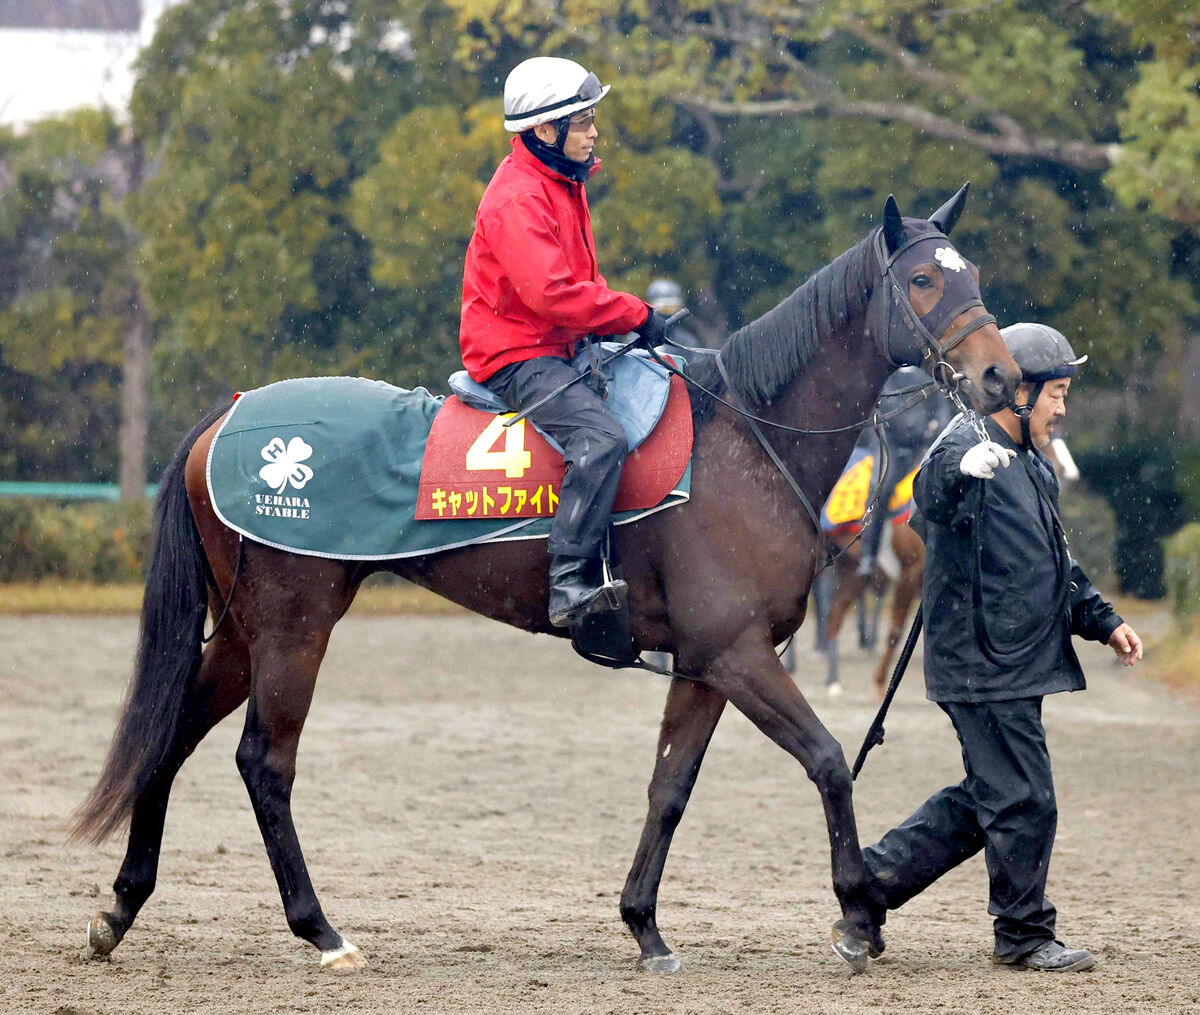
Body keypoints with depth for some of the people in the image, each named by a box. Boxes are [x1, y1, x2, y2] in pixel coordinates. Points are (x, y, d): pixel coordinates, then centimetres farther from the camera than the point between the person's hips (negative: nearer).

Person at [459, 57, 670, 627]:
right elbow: (551, 292, -28)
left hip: (556, 350, 11)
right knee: (601, 436, -31)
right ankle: (569, 583, -35)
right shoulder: (519, 200, -18)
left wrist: (623, 316, 8)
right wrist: (636, 316, -20)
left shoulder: (563, 184, 16)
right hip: (515, 357, -11)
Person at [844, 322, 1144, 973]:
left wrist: (1103, 622, 23)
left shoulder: (1035, 467, 18)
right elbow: (928, 500, -38)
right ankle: (1024, 936, 8)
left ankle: (873, 879, 22)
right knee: (1024, 802, -4)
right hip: (985, 667, -10)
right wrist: (960, 472, -59)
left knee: (984, 800, 14)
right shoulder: (966, 454, -14)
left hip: (1021, 666, 10)